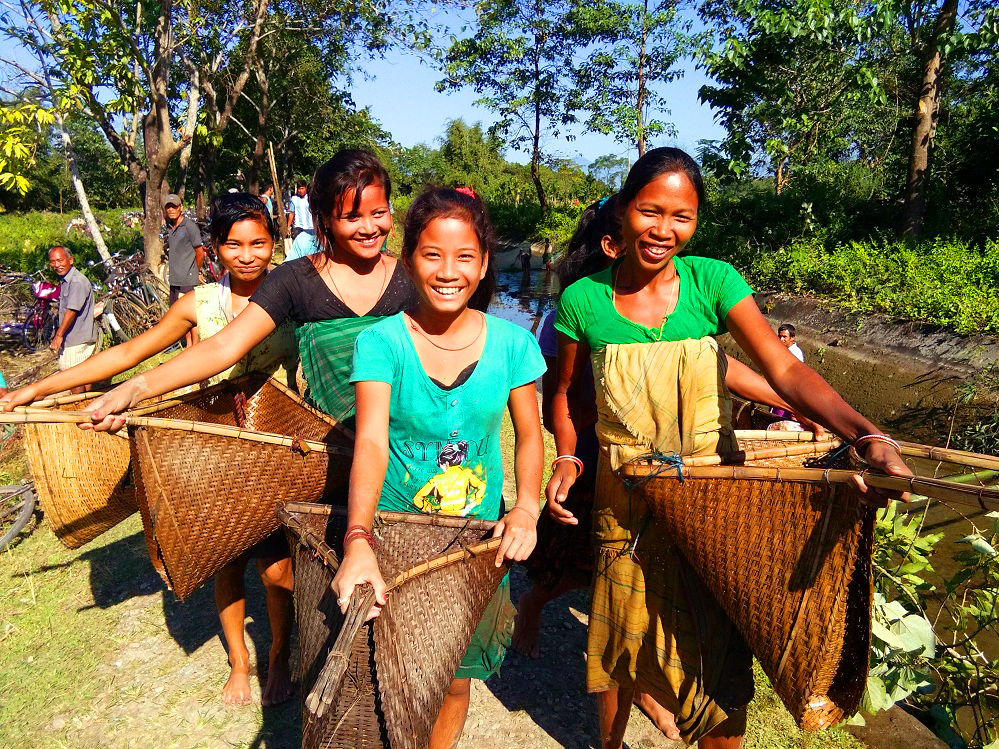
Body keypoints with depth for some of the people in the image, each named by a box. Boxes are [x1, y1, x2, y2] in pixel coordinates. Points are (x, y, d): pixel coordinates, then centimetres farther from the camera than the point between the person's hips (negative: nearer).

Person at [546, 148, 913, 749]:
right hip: (627, 507, 0)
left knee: (718, 652, 10)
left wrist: (867, 436, -34)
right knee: (620, 644, 19)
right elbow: (568, 395, 5)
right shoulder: (584, 301, -9)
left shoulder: (713, 281, -9)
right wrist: (567, 458, -12)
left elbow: (784, 369, -20)